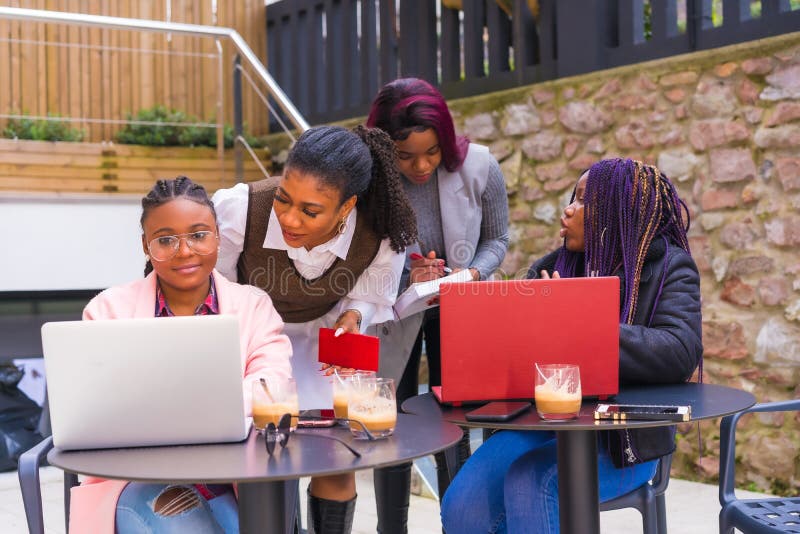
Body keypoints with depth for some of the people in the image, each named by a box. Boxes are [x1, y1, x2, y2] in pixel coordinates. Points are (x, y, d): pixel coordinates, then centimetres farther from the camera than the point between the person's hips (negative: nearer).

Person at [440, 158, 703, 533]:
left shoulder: (668, 268, -1)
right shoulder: (554, 267, 13)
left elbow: (680, 354, -20)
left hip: (624, 437, -4)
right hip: (542, 420, 4)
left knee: (530, 484, -31)